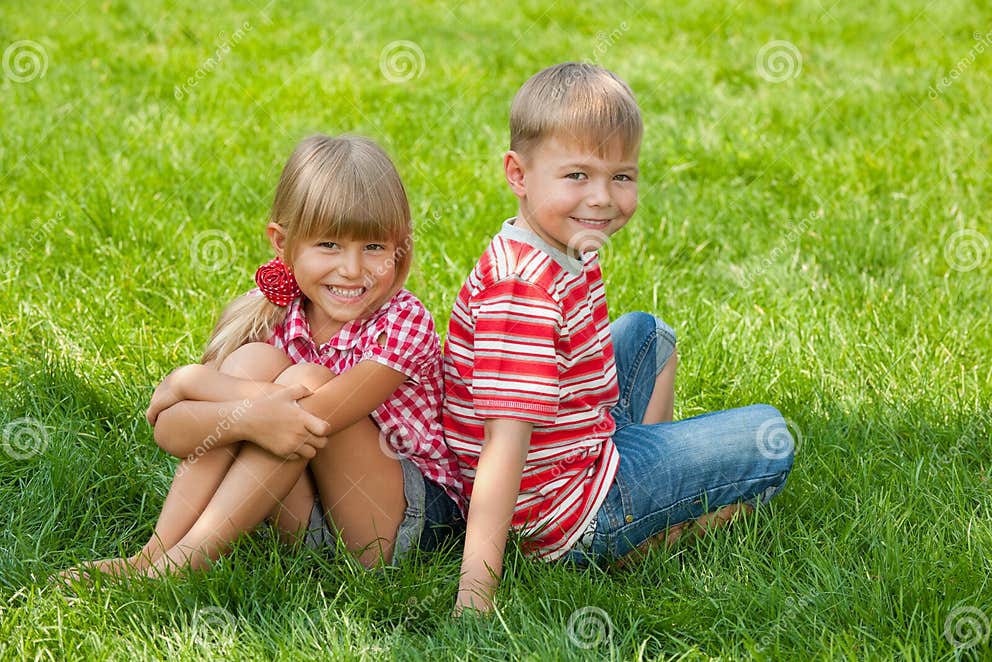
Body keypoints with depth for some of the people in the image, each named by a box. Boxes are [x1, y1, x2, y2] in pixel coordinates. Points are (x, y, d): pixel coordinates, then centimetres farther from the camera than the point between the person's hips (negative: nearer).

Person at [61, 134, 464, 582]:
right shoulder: (274, 317, -5)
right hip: (310, 525, 4)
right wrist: (248, 415, -38)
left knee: (304, 381, -25)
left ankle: (186, 559, -26)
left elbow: (307, 419, -30)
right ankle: (156, 552, -22)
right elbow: (169, 431, -18)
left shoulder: (403, 323, -17)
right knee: (255, 360, -17)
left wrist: (191, 381, -27)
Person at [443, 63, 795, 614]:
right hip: (564, 500, -10)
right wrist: (476, 591, -37)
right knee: (767, 437, -1)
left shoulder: (564, 254, 1)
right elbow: (502, 446, -36)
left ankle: (664, 469, 22)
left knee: (647, 332, 31)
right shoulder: (523, 290, -31)